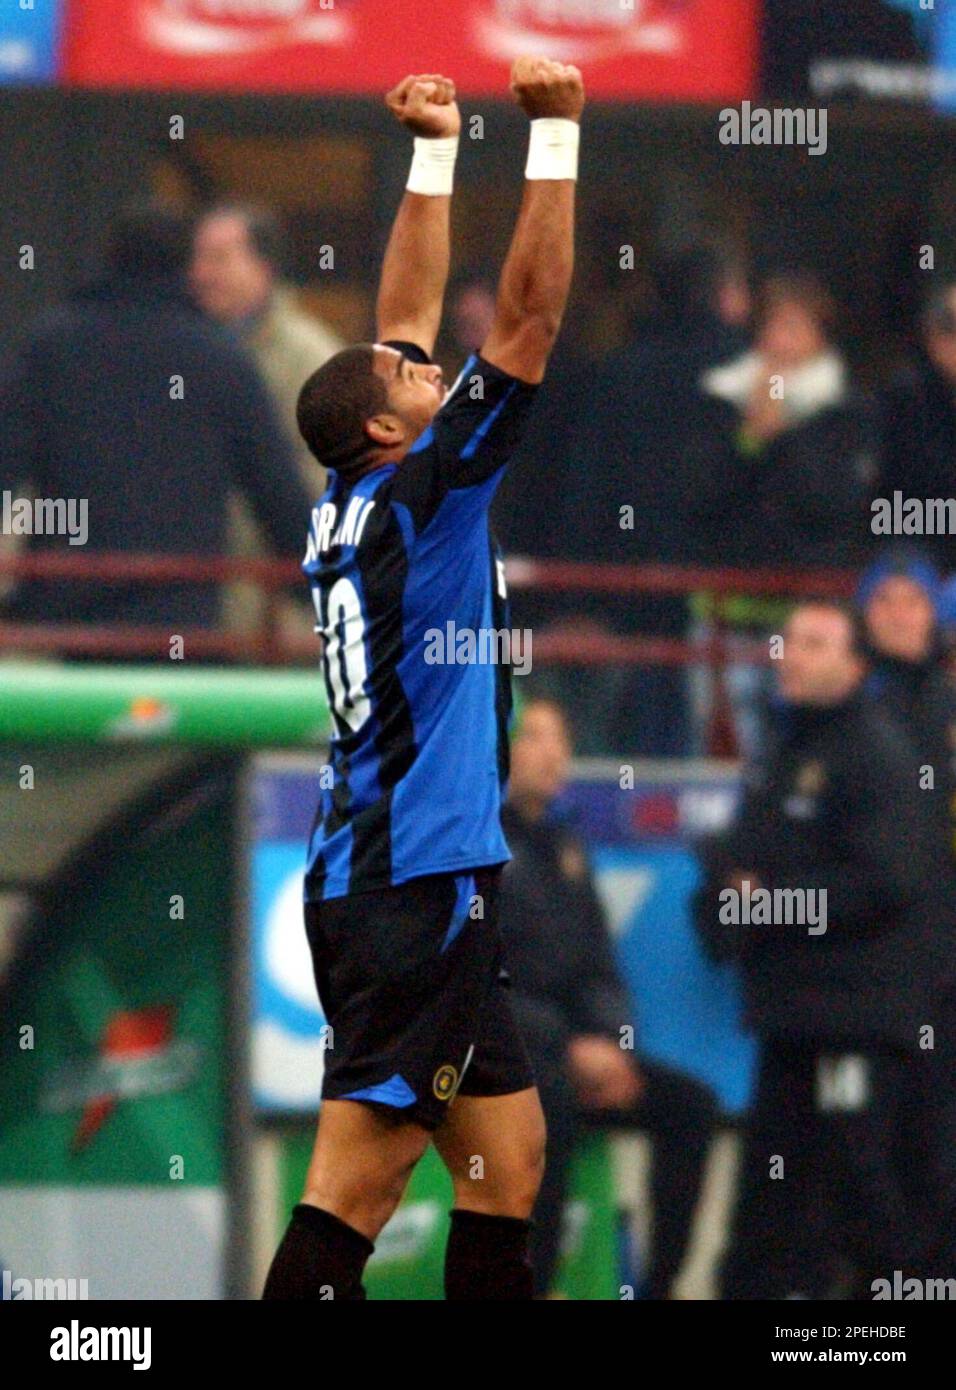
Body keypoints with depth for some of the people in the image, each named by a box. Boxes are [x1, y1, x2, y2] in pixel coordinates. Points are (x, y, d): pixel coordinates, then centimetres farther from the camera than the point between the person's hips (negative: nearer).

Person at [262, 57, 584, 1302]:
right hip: (411, 885, -10)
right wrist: (556, 135, -8)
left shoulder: (356, 502, 11)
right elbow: (530, 314, -12)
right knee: (354, 1187, -11)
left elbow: (406, 314, 22)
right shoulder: (417, 499, -10)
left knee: (510, 1155, 12)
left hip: (417, 885, 10)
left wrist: (435, 155, 23)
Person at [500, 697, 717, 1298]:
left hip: (576, 1050, 8)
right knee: (553, 1099, -37)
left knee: (690, 1104, -9)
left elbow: (598, 970, 17)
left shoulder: (562, 845, 19)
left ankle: (660, 1286, -13)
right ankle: (532, 1287, -36)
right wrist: (568, 1049, -19)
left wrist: (610, 1044, -4)